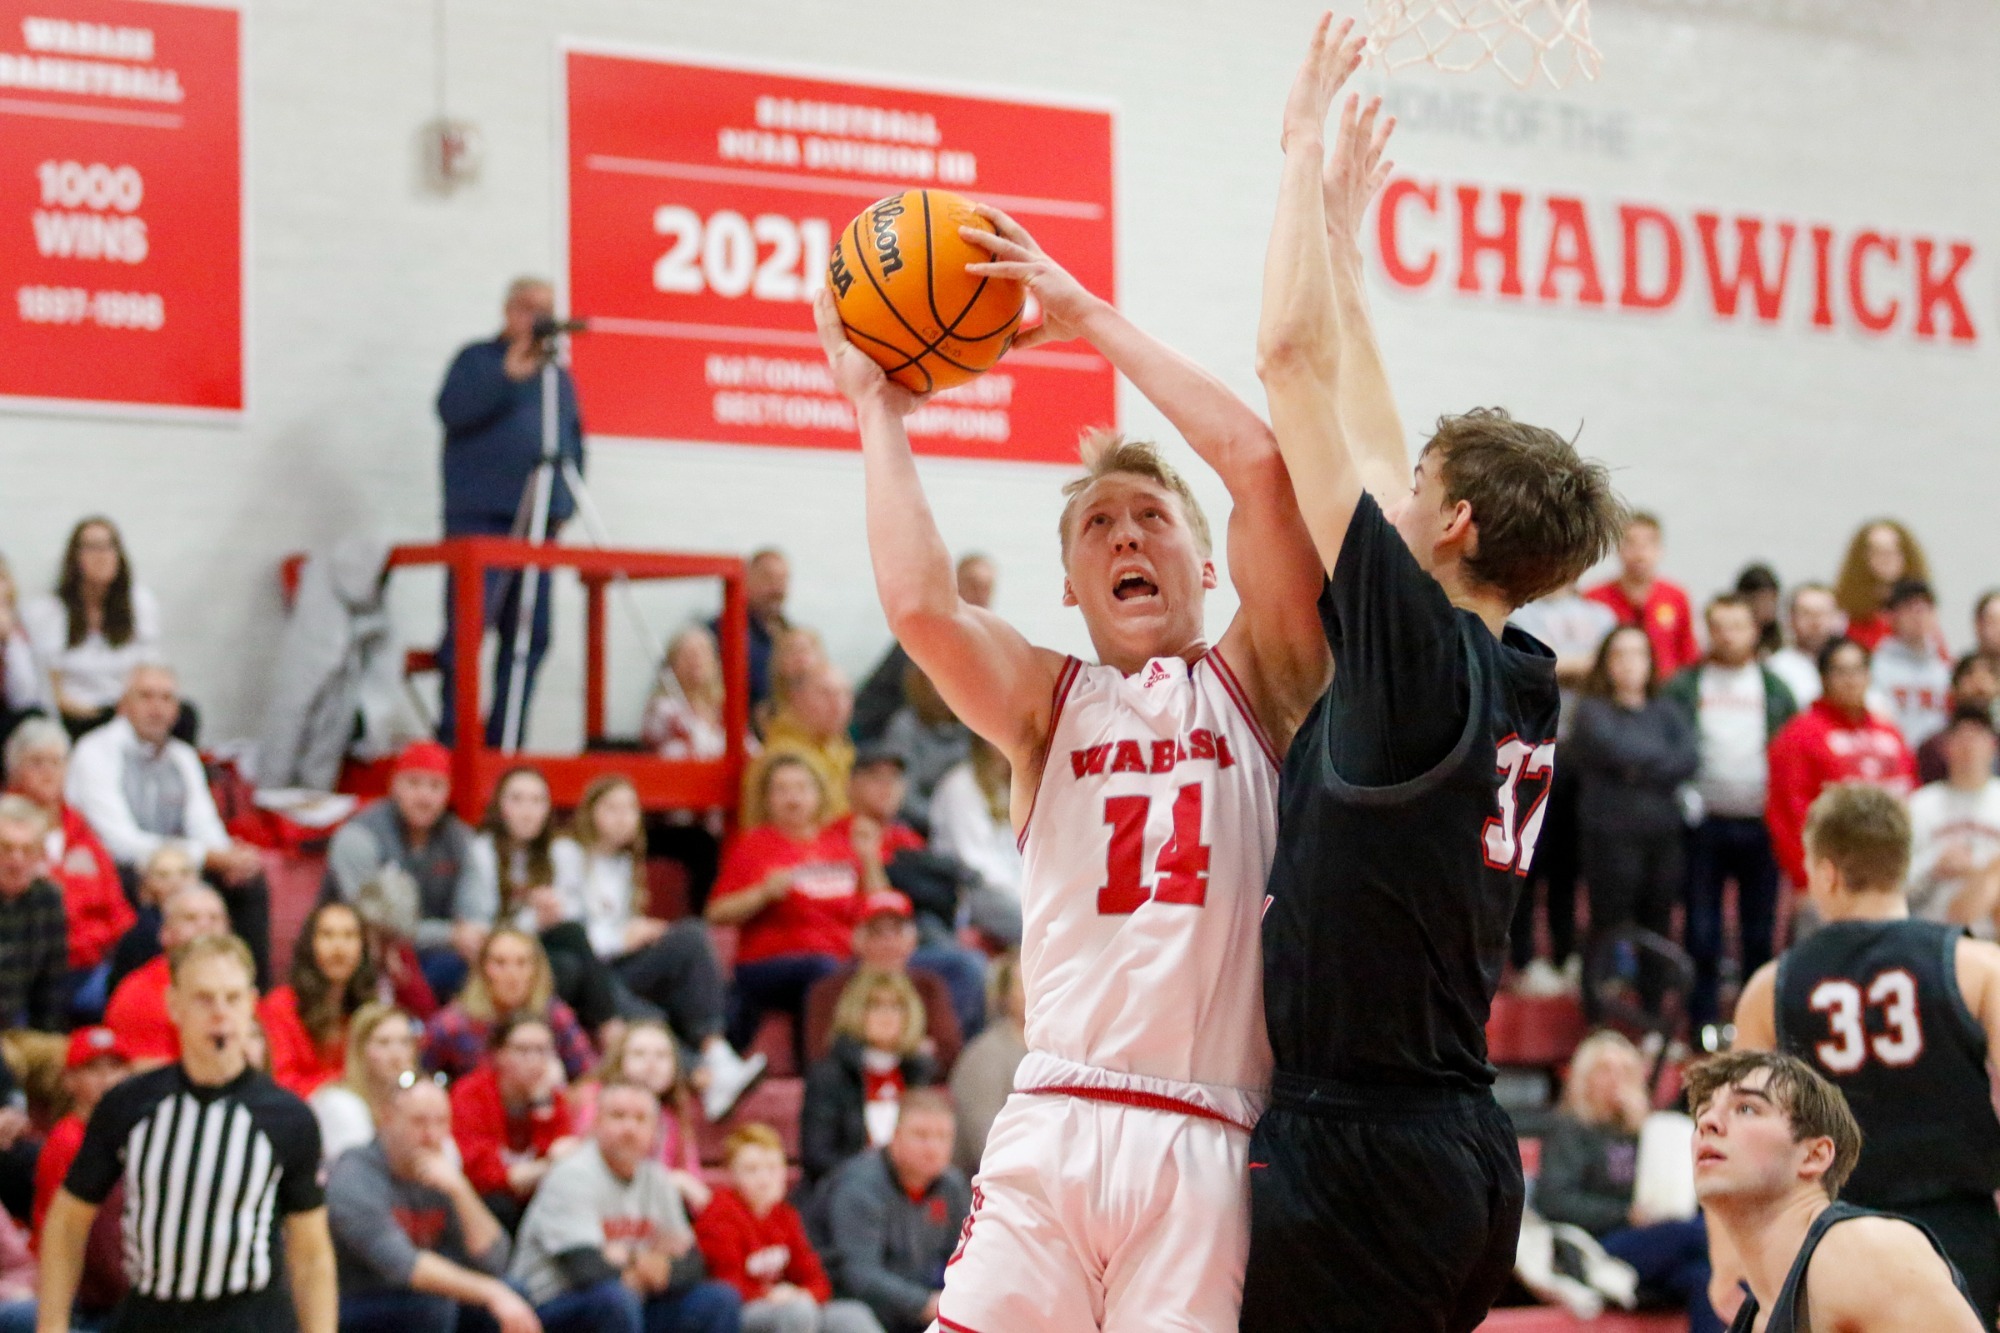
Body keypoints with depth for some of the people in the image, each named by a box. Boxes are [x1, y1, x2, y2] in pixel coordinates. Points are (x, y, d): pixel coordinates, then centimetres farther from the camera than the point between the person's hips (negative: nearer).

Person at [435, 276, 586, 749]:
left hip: (539, 523, 6)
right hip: (481, 516, -6)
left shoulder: (559, 375, 21)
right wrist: (508, 375, -18)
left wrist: (564, 504, 9)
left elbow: (574, 441, 23)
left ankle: (505, 735, 4)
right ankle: (453, 734, -12)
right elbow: (451, 410, -11)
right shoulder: (478, 359, 5)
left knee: (530, 634, 1)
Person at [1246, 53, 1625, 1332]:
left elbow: (1294, 361, -12)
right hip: (1463, 1147, 9)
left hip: (1358, 1148, -9)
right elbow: (1377, 437, 22)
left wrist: (1307, 144, -2)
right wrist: (1343, 224, 29)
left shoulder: (1419, 652, -13)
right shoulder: (1523, 684, 9)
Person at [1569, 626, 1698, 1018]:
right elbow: (1611, 746, -15)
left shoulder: (1667, 711, 15)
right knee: (1607, 928, -5)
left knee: (1657, 928, 7)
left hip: (1663, 834, 4)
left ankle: (1653, 1023, 14)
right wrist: (1662, 757, -2)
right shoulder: (1592, 710, 3)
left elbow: (1690, 756, -1)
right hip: (1612, 834, -4)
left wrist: (1641, 769, -10)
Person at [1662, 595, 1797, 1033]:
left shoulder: (1775, 689, 9)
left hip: (1760, 825, 1)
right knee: (1702, 929, 2)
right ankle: (1703, 1020, 10)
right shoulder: (1683, 687, 4)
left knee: (1760, 931, 6)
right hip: (1704, 824, -1)